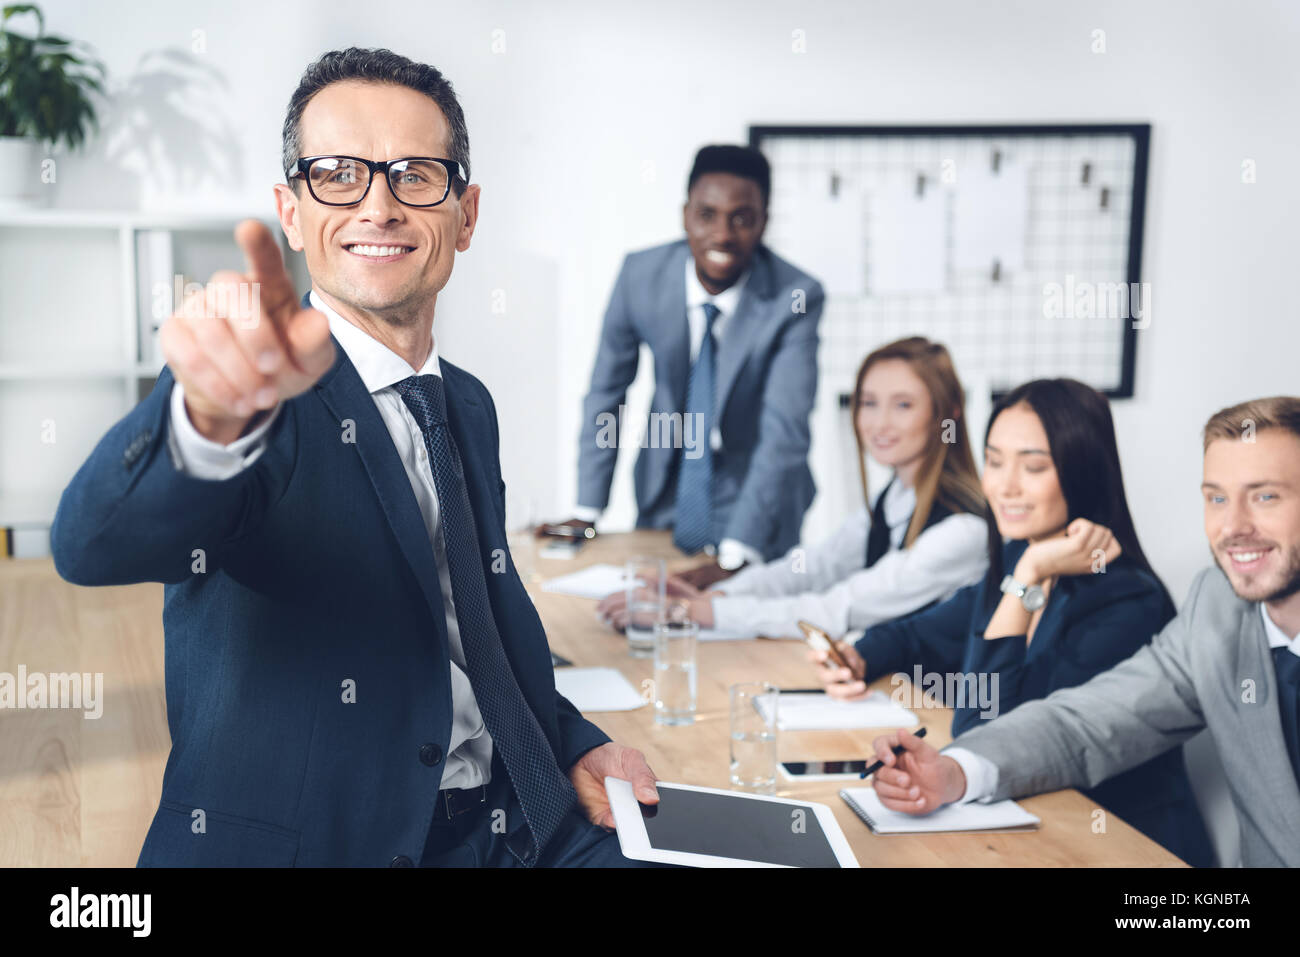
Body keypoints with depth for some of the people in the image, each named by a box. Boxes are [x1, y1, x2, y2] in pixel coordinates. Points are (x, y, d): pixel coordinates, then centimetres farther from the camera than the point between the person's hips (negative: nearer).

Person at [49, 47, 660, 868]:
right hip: (300, 839, -5)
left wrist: (572, 743, 8)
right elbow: (95, 546, -29)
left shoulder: (468, 407, 13)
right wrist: (220, 416, -47)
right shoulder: (258, 391, -9)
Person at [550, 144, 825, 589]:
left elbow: (785, 432, -28)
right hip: (665, 496, 3)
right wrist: (587, 511, -6)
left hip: (755, 499, -2)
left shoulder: (797, 298, -23)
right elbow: (607, 390, -3)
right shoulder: (641, 274, -14)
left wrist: (734, 557, -35)